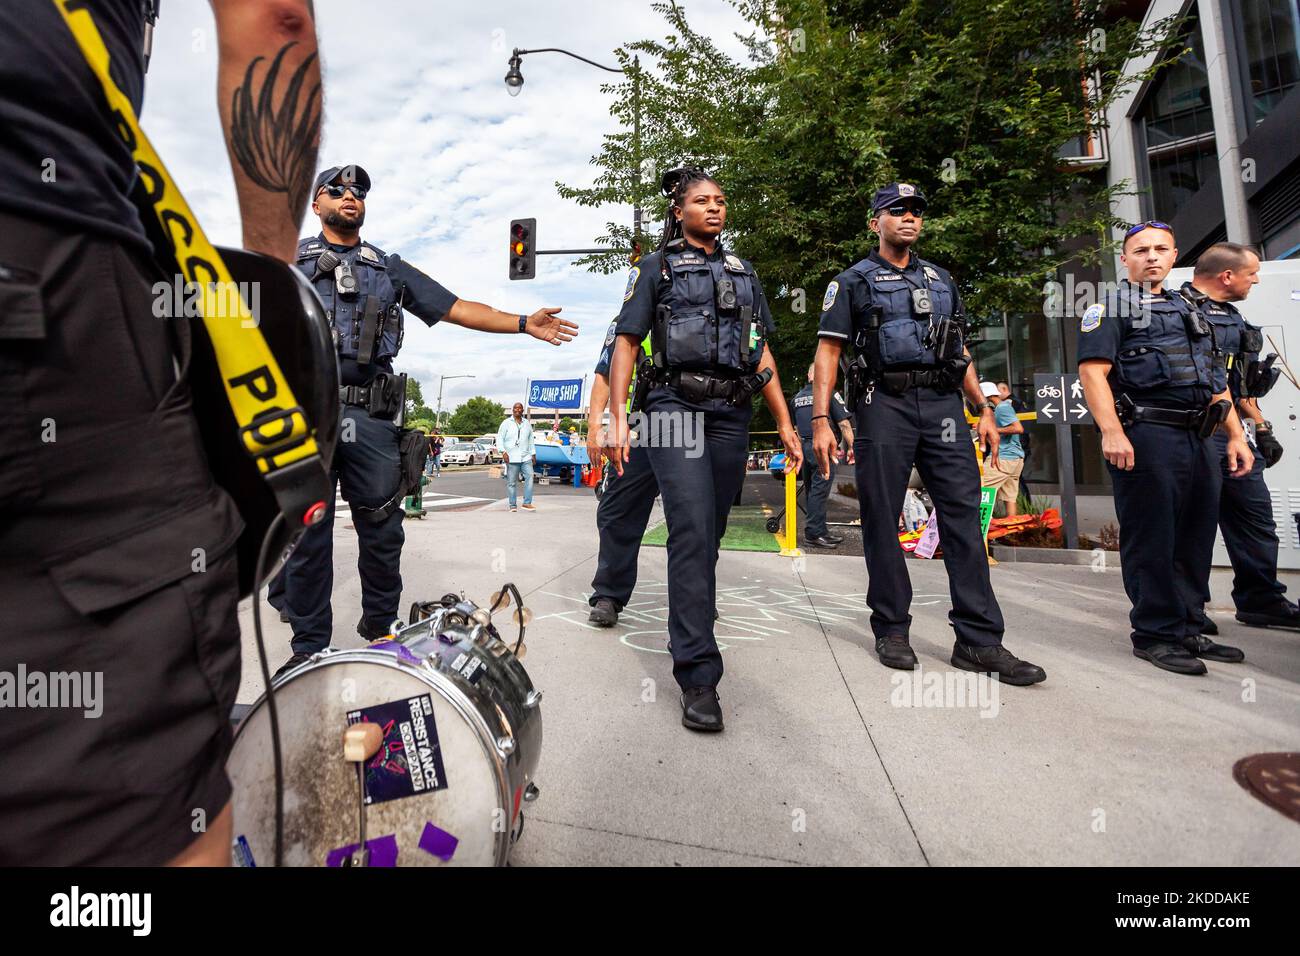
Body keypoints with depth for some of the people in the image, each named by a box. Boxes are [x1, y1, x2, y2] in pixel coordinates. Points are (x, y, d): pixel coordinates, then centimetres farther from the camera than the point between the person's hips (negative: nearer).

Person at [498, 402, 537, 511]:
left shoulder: (527, 424, 17)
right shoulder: (506, 423, 5)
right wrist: (503, 452, -12)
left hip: (526, 457, 3)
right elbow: (499, 439, 1)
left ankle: (527, 503, -9)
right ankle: (513, 506, 7)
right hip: (511, 458, -3)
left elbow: (531, 440, 21)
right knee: (512, 482, 0)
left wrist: (533, 454, 15)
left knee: (530, 477, -13)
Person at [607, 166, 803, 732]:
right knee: (692, 529, -17)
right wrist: (617, 417, -10)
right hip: (674, 406, -4)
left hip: (731, 414, 5)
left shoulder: (743, 273, 23)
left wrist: (785, 423, 12)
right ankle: (698, 675, -13)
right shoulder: (656, 268, 12)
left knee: (710, 534, 6)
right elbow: (626, 344, 4)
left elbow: (762, 353, 20)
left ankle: (688, 630, 25)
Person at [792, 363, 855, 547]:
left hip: (804, 447, 7)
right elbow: (844, 423, -8)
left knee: (811, 490, 12)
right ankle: (813, 532, -4)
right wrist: (851, 447, -3)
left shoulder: (797, 397, 16)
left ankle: (819, 530, 20)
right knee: (819, 490, -5)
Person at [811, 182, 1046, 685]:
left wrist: (984, 409, 13)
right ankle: (892, 630, 11)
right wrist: (820, 421, -11)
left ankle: (979, 640, 3)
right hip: (884, 404, -4)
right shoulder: (852, 282, 9)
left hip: (943, 404, 4)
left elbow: (961, 352, 24)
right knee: (881, 520, -1)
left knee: (964, 515, -3)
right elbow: (827, 354, 0)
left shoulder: (941, 281, 24)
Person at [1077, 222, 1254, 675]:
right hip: (1146, 436, -8)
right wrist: (1111, 432, -24)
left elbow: (1216, 378, 25)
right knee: (1151, 540, -5)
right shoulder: (1110, 309, 2)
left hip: (1198, 438, 8)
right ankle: (1156, 633, 4)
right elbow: (1092, 370, -12)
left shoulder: (1189, 310, 25)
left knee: (1195, 539, 10)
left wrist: (1235, 435, 16)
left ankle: (1182, 627, 21)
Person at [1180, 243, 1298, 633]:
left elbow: (1243, 381, 26)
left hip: (1233, 432, 10)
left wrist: (1262, 428, 21)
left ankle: (1261, 600, 28)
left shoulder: (1233, 318, 21)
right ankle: (1187, 609, 7)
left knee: (1256, 516, 15)